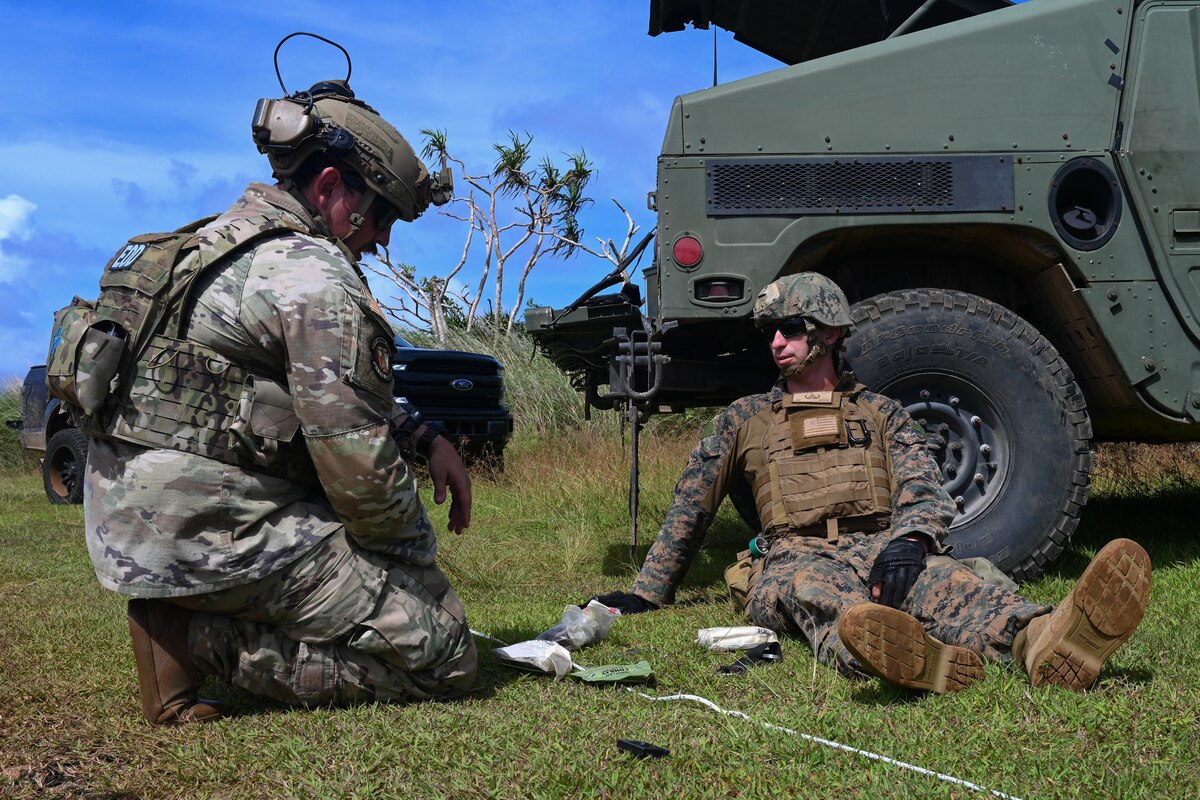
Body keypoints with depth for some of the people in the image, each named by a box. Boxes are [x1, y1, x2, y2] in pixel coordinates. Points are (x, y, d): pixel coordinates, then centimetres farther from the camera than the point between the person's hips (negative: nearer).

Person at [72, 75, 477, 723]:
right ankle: (199, 637, -8)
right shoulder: (315, 274, -14)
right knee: (444, 656, -7)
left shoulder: (219, 244, 17)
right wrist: (417, 554, 1)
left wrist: (427, 438, 14)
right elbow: (359, 467, -17)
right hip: (211, 532, -10)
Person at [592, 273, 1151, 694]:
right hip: (797, 559, -1)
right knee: (810, 589, -40)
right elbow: (689, 508, 24)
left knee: (945, 580, -34)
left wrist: (909, 539, -19)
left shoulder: (882, 414, 22)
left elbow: (924, 492, 6)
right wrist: (646, 594, 20)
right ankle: (901, 657, -74)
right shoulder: (744, 420, 22)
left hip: (883, 550, 1)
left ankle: (1045, 644, -66)